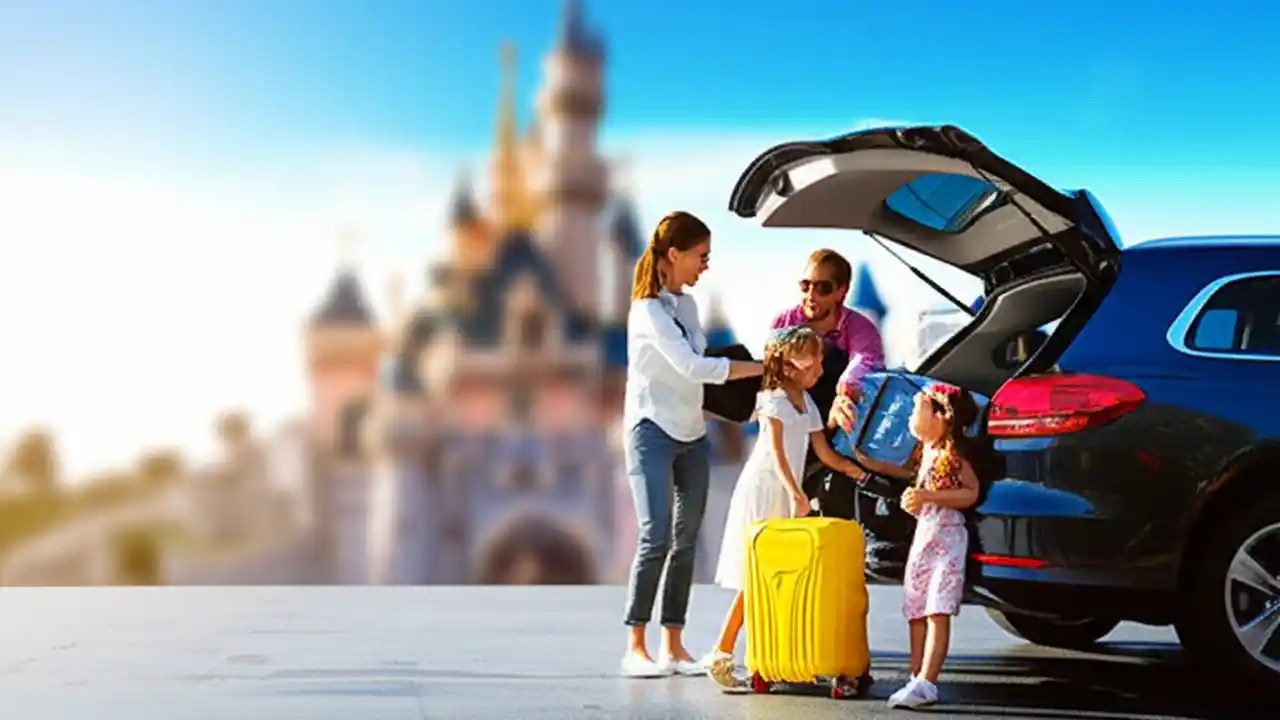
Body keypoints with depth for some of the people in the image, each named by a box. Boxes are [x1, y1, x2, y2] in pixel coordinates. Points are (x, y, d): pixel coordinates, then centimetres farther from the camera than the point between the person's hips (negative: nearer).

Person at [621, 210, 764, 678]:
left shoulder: (687, 304, 12)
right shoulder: (648, 309, -13)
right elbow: (690, 366, -21)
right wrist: (760, 368, -21)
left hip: (692, 436, 8)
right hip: (652, 433, -8)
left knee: (686, 540, 4)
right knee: (656, 538, -14)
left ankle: (673, 646, 7)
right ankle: (635, 647, -9)